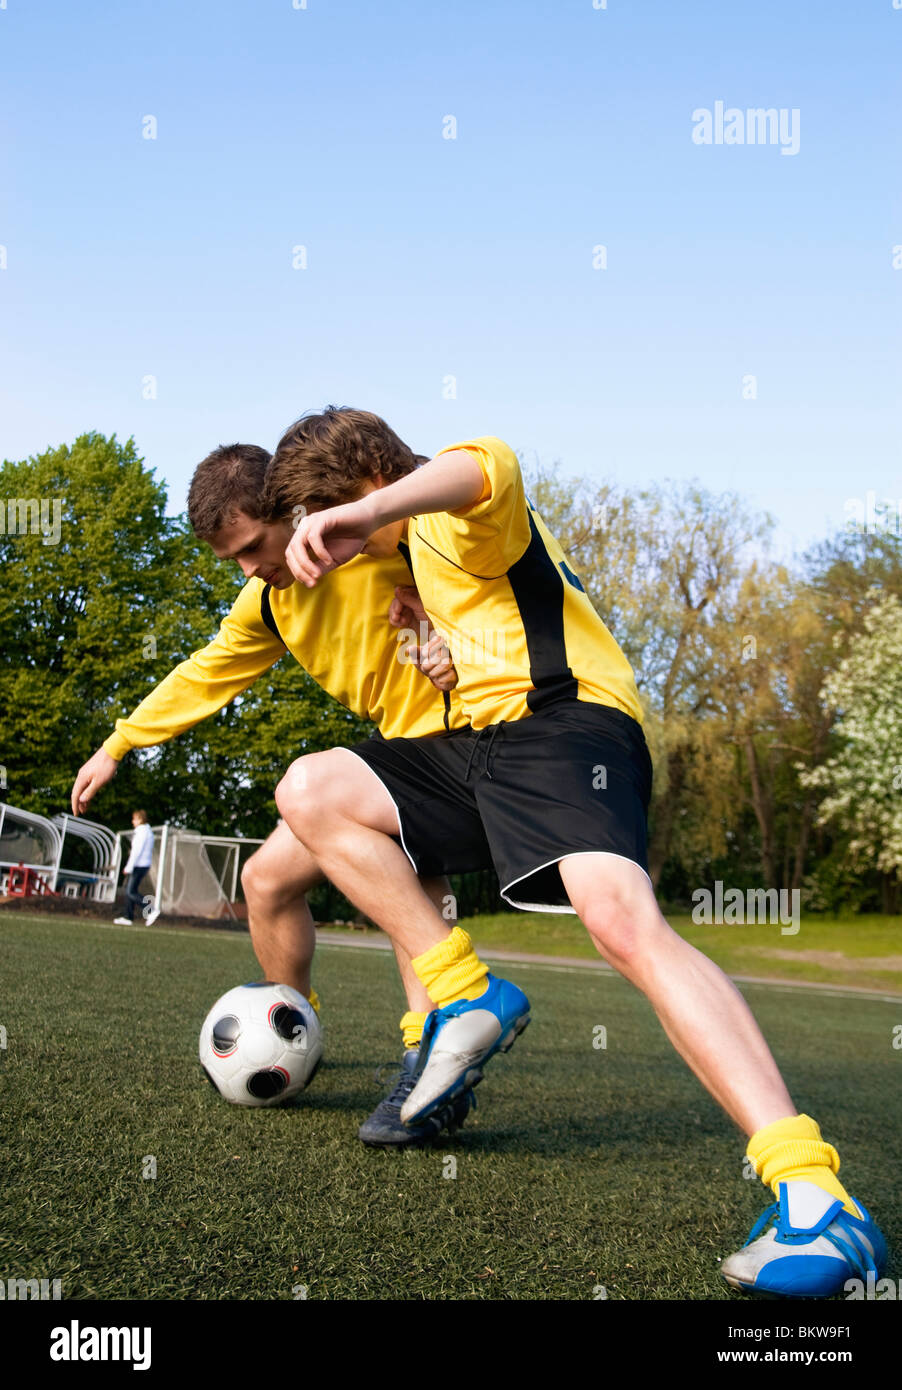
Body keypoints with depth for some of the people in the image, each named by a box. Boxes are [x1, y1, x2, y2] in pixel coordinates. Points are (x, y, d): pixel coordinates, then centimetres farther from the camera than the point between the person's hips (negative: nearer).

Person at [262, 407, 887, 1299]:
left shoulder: (456, 521, -3)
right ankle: (459, 993, -5)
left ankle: (814, 1196, -37)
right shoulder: (419, 551, 28)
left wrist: (369, 514, -50)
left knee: (621, 919, -34)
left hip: (567, 720, -10)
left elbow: (487, 466, -31)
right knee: (309, 789, -1)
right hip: (478, 739, 10)